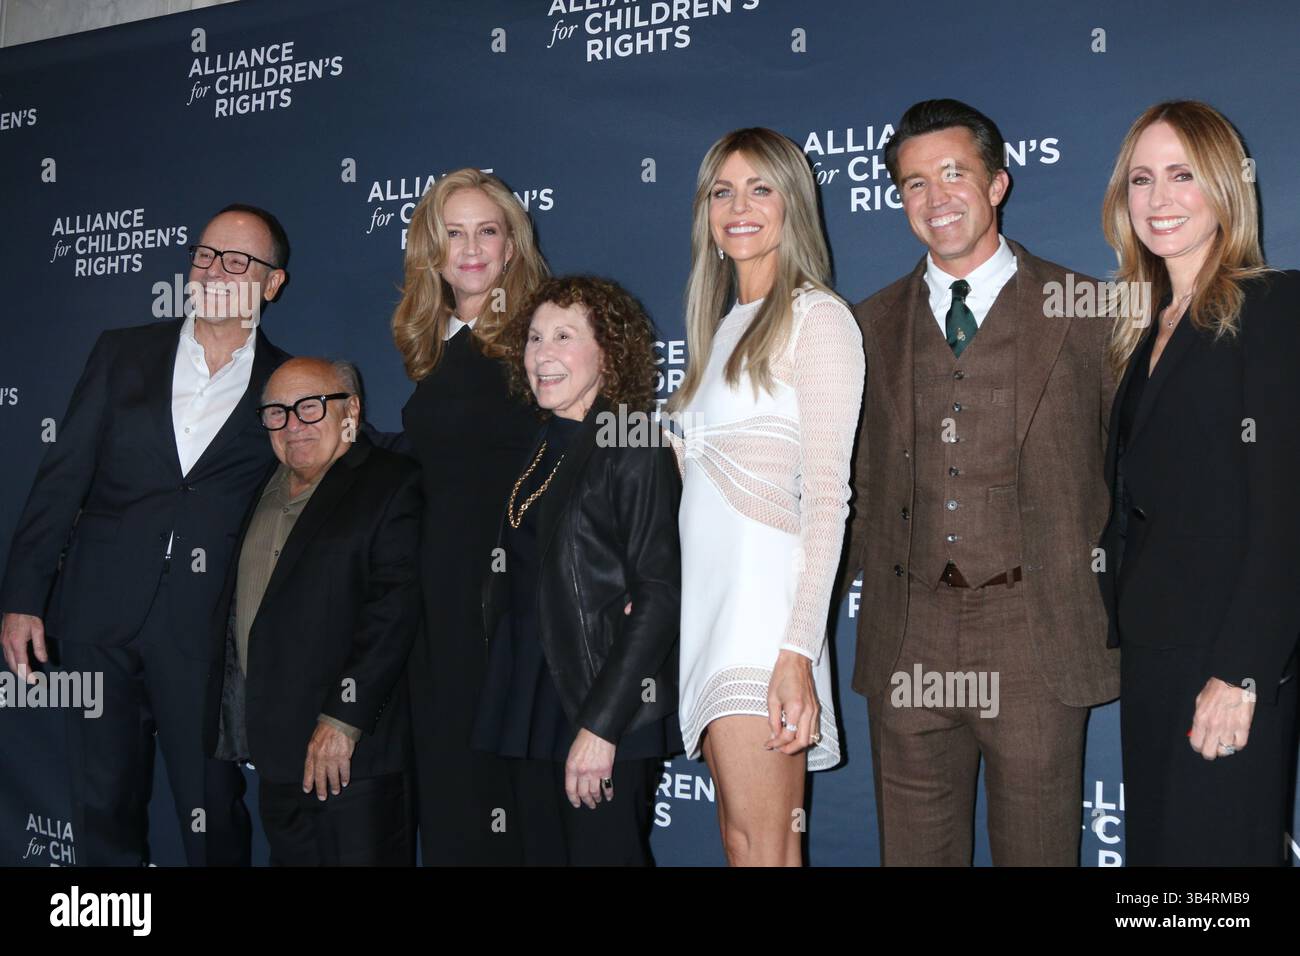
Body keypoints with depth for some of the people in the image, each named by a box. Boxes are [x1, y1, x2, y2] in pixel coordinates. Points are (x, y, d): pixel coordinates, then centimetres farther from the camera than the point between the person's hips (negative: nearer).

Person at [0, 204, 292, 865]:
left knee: (213, 821, 3)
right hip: (101, 617, 2)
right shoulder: (123, 352, 9)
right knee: (103, 813, 11)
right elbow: (62, 477, 5)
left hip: (207, 632, -2)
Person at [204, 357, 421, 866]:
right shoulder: (263, 489, 16)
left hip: (353, 752, -7)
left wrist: (343, 719, -21)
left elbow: (396, 607, -17)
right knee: (290, 855, 15)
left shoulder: (390, 483, -9)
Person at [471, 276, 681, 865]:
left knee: (605, 852, -1)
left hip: (607, 711, -7)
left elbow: (660, 594, -15)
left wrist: (600, 725, -19)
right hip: (530, 704, 7)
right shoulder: (535, 451, 12)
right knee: (542, 853, 12)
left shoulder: (633, 448, -9)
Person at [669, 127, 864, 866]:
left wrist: (798, 649, -18)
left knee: (763, 846, -9)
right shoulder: (724, 327, 21)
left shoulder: (818, 318, -3)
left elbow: (827, 494, -11)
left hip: (765, 597, -7)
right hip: (709, 600, 7)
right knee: (743, 844, 9)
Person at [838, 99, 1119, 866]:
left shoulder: (1083, 311, 3)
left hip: (1038, 636, -2)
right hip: (909, 640, 3)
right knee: (913, 847, 11)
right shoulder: (871, 326, 11)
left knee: (1036, 845, 8)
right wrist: (865, 580, 3)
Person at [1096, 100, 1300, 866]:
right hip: (1152, 648, 7)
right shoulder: (1147, 331, 15)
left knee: (1217, 846, 0)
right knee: (1152, 842, 14)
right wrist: (1124, 624, 5)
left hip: (1229, 657, -7)